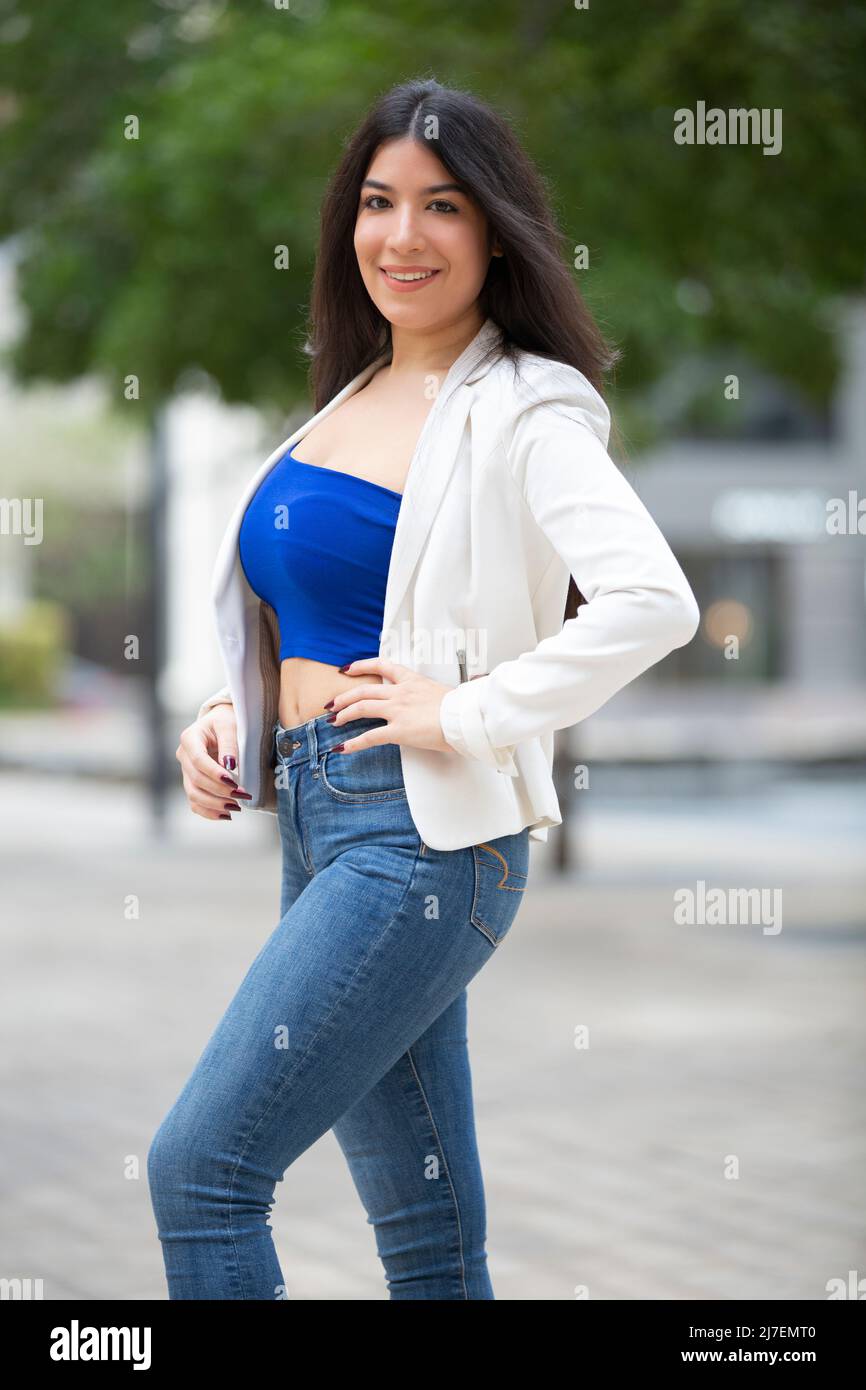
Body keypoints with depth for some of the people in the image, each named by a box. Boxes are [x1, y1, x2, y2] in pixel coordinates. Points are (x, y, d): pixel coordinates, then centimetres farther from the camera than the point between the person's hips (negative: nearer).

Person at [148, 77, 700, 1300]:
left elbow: (653, 603, -25)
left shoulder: (519, 416, -10)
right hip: (318, 822, 8)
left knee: (199, 1167, -10)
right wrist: (227, 719, 8)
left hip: (421, 833, -8)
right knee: (429, 1239, 12)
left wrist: (471, 712, -20)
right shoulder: (354, 397, 14)